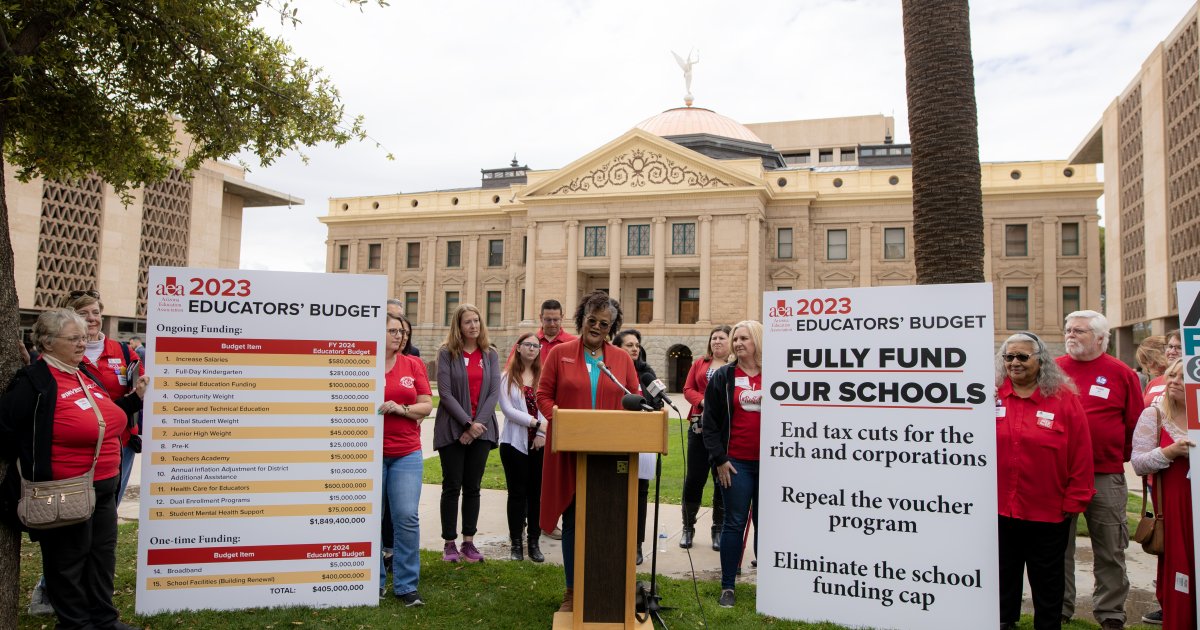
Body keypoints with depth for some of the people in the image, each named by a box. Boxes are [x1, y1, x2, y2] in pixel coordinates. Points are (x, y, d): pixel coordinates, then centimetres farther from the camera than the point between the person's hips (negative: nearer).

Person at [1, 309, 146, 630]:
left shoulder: (86, 374, 10)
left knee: (103, 554, 16)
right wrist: (32, 463, -9)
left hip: (104, 487, 8)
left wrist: (135, 397, 8)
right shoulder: (34, 381, -15)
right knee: (68, 561, 8)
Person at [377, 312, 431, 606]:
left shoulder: (414, 364, 7)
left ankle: (406, 585, 7)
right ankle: (375, 582, 22)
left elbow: (427, 405, 5)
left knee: (407, 517, -4)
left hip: (407, 453, 1)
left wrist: (401, 408, -11)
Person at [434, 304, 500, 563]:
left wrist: (478, 423, -10)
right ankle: (449, 544, 11)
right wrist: (467, 423, -14)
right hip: (452, 429, -3)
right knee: (452, 487, 2)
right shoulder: (447, 353, -2)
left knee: (473, 487, 8)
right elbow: (445, 393, -9)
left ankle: (469, 542, 15)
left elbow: (494, 392, 1)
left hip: (482, 429, 3)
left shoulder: (490, 354, 8)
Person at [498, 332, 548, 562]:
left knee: (537, 492, 5)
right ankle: (516, 543, 14)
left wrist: (542, 434, -12)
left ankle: (534, 542, 15)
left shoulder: (543, 376, 4)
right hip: (515, 441, -1)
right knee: (517, 493, 5)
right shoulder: (507, 377, 1)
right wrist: (535, 423, -15)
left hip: (540, 442, 1)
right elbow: (507, 408, -9)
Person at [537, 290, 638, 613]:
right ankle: (573, 590, 19)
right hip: (569, 451, -1)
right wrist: (558, 419, -13)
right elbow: (544, 396, 3)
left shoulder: (622, 358, 7)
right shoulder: (559, 353, 4)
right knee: (573, 519, 7)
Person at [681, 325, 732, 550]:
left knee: (722, 479, 5)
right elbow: (687, 389, 8)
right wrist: (703, 401, -9)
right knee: (694, 477, 5)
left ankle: (719, 530, 18)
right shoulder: (699, 363, 14)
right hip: (699, 426, 3)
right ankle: (688, 527, 19)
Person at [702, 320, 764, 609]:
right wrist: (720, 460, -5)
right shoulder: (722, 377, 2)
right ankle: (728, 586, 12)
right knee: (734, 523, 3)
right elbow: (710, 422, 2)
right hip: (736, 463, -1)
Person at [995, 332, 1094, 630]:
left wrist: (1074, 501, -7)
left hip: (1049, 513, -2)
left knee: (1047, 582, 15)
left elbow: (1081, 454, -7)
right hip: (999, 508, 2)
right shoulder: (992, 396, -1)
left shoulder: (1064, 399, -7)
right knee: (1004, 577, 19)